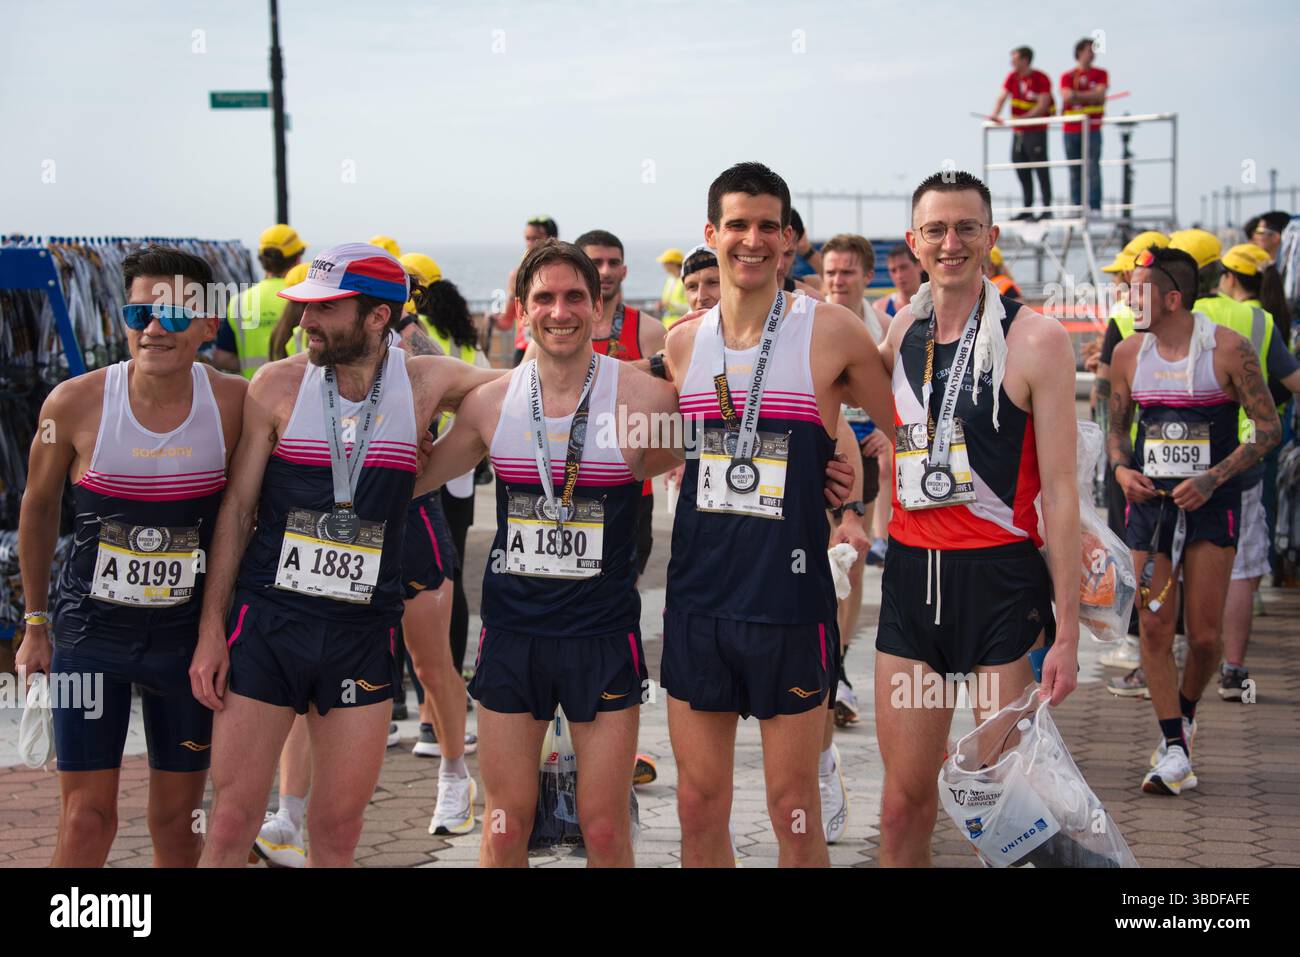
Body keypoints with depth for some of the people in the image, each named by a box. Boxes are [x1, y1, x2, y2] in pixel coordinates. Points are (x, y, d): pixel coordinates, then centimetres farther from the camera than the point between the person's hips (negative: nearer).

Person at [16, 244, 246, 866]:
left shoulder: (235, 404, -10)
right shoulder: (75, 404, -12)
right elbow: (39, 507, 4)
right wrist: (36, 623, 7)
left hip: (189, 633, 1)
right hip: (91, 629, -1)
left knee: (177, 819, 11)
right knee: (86, 820, -2)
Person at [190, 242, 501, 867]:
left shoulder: (425, 383, 1)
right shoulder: (279, 384, -1)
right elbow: (237, 508, 2)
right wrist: (211, 631, -1)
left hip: (364, 633, 1)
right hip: (266, 623, -1)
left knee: (339, 826, 7)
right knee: (231, 821, -1)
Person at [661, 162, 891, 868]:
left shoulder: (830, 332, -4)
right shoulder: (683, 344, 7)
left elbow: (906, 434, 5)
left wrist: (869, 517, -1)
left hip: (790, 597, -4)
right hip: (696, 594, 4)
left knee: (794, 811, 4)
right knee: (699, 807, 9)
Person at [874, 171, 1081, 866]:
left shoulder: (1035, 339, -6)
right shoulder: (900, 334, 9)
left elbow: (1060, 490, -8)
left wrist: (1066, 631, -11)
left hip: (1001, 580, -4)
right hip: (910, 575, 4)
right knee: (903, 800, 7)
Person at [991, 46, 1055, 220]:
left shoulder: (1041, 79, -10)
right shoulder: (1012, 77, 8)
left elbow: (1042, 105, -16)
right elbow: (1002, 97, 2)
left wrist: (1023, 117, -26)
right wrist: (994, 114, -17)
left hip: (1036, 130, -7)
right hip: (1018, 132, 7)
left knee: (1041, 169, -7)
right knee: (1020, 168, 8)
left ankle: (1047, 208, -4)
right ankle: (1027, 209, 15)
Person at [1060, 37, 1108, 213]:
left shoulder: (1100, 74, 9)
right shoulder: (1067, 76, 10)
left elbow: (1100, 95, -5)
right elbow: (1066, 97, -4)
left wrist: (1077, 95, -7)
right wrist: (1090, 96, -10)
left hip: (1092, 128, -2)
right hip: (1071, 129, 2)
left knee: (1093, 169, -9)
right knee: (1075, 172, 3)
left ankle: (1095, 207, -10)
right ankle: (1076, 207, 6)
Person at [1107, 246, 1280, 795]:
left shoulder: (1228, 349, -9)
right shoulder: (1128, 354, 3)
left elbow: (1268, 428, -5)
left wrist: (1212, 479, -15)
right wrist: (1122, 469, -6)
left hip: (1211, 504, -3)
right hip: (1150, 502, 3)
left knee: (1205, 635, -1)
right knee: (1154, 629, -3)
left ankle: (1185, 710, 29)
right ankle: (1174, 747, 5)